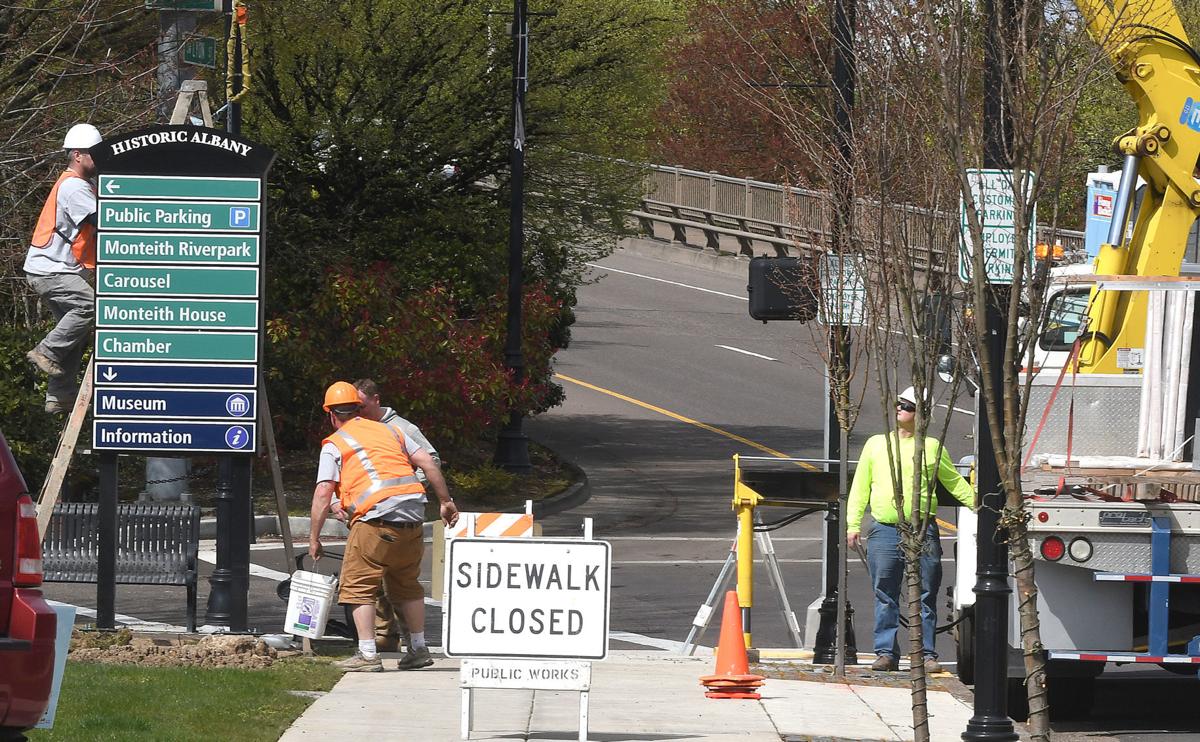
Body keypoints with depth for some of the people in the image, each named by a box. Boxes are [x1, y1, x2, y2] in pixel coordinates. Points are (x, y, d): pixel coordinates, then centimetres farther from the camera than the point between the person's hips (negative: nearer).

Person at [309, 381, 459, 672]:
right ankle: (419, 649, 23)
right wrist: (446, 501, 19)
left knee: (358, 585, 1)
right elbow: (428, 463, 14)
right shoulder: (388, 431, 21)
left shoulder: (334, 444, 6)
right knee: (406, 583, 21)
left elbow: (323, 493, -3)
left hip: (377, 517, -6)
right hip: (413, 517, 6)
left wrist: (314, 537, 2)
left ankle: (368, 655, -6)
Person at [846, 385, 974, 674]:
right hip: (884, 532, 1)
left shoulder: (932, 447, 9)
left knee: (925, 598, -1)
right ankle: (886, 653, 7)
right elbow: (860, 487, 15)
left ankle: (926, 654, 3)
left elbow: (954, 483, 19)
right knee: (885, 598, 2)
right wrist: (853, 524, 7)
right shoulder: (876, 444, 13)